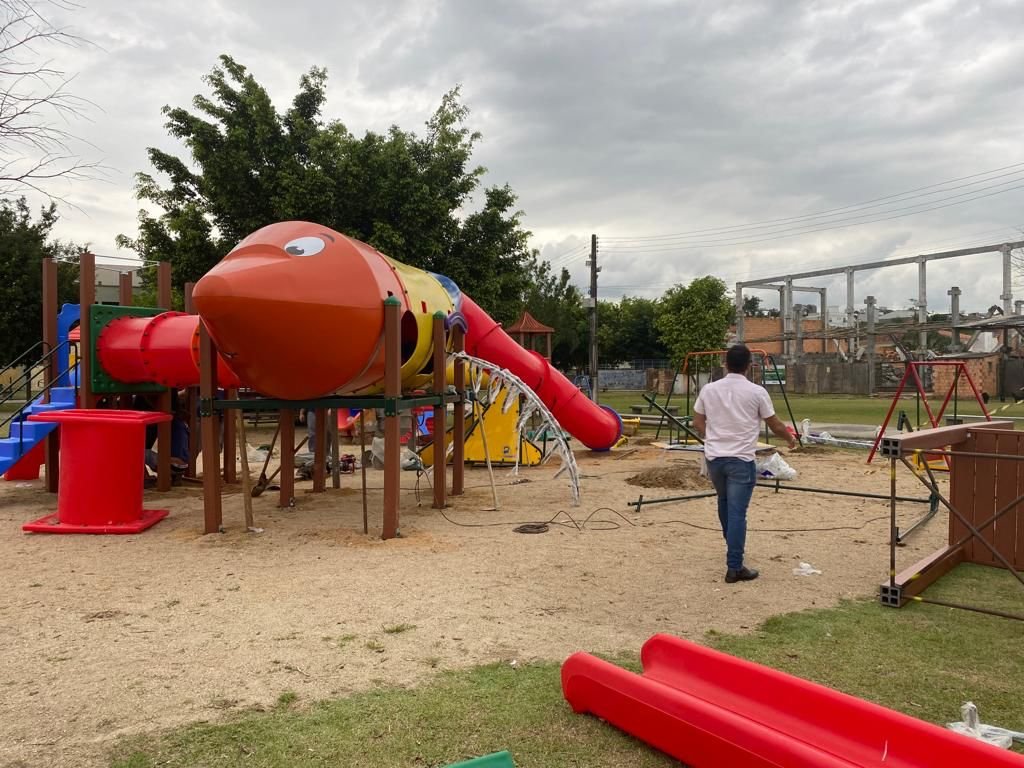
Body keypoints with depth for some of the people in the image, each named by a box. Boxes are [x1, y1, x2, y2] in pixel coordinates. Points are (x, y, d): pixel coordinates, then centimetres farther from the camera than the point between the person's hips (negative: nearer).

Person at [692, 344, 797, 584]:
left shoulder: (708, 389, 1)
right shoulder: (756, 392, -8)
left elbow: (698, 423, 10)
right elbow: (775, 425, 2)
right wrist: (790, 439, 23)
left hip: (714, 458, 4)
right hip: (741, 460, -4)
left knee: (725, 504, 25)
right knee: (737, 513, -4)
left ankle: (733, 549, 43)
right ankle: (734, 567, -2)